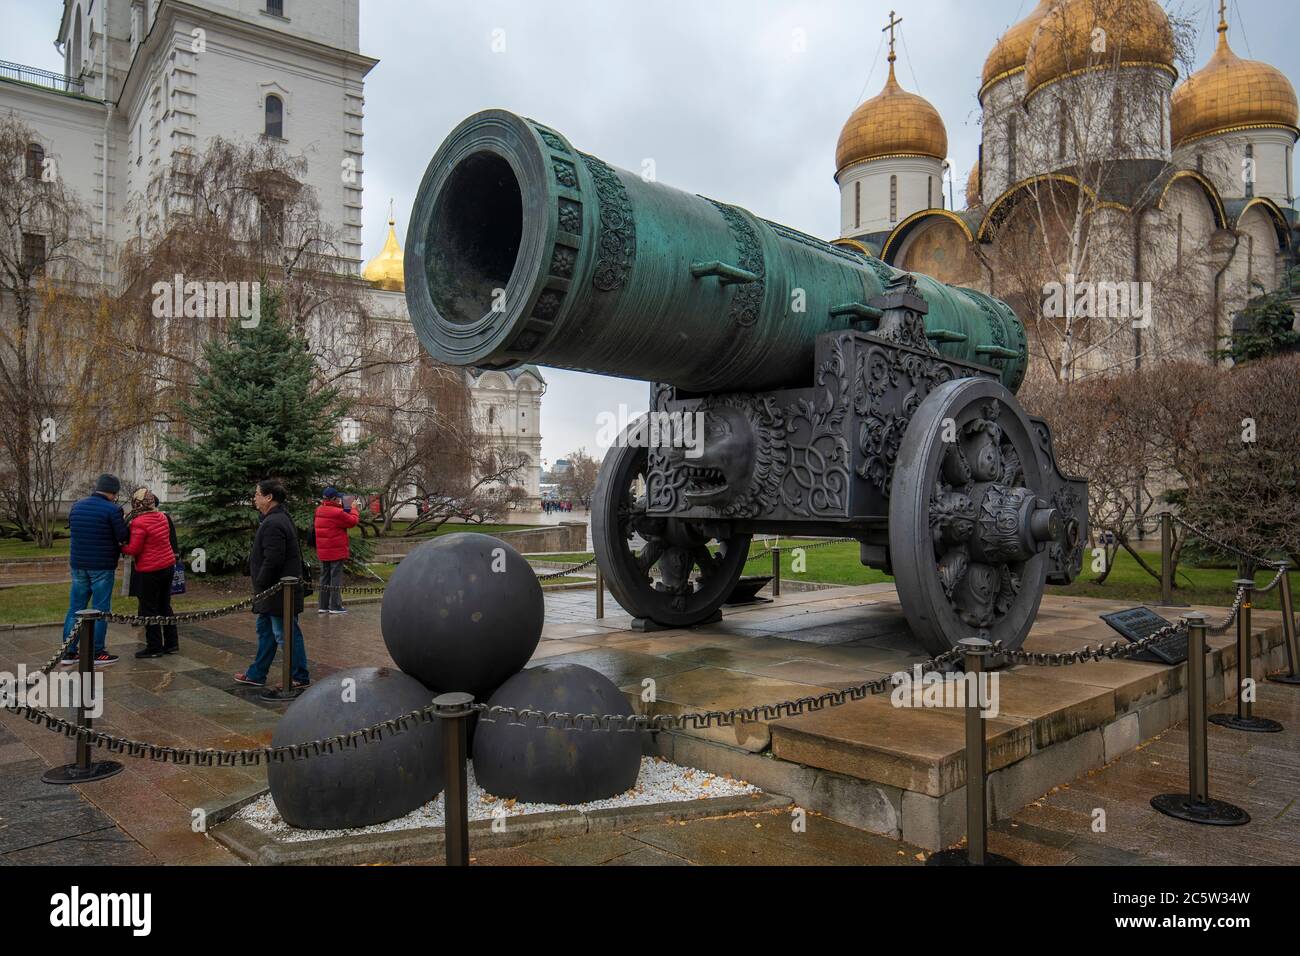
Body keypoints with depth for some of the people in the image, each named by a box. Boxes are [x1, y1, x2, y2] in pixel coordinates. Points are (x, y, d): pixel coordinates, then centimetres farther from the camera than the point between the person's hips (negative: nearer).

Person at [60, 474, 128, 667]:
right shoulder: (112, 510, -14)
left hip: (78, 565, 6)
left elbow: (71, 528, 17)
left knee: (75, 608, 12)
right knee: (100, 609, 2)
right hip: (102, 567, -6)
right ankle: (97, 653, 7)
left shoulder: (76, 507, 7)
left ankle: (69, 652, 16)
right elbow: (124, 537, -15)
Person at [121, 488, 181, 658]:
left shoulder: (139, 522, -17)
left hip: (150, 571, -8)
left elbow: (134, 549, -14)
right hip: (168, 566, 8)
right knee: (165, 606, 16)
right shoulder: (162, 517, 6)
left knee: (148, 609, 3)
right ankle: (171, 643, 21)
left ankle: (154, 647, 7)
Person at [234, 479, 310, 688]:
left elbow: (272, 561, -24)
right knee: (265, 631, 19)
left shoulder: (273, 523, -21)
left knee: (286, 635, -3)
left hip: (278, 591, -11)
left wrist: (260, 585, -17)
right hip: (275, 591, 11)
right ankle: (256, 674, 30)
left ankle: (300, 678, 6)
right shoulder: (280, 518, 14)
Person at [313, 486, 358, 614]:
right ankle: (335, 606, 1)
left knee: (325, 578, 14)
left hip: (323, 552, 8)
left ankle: (323, 606, 17)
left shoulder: (319, 511, 7)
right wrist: (353, 509, 5)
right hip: (336, 552, -8)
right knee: (336, 578, -1)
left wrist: (343, 508, 6)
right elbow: (353, 521, -10)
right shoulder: (337, 512, -19)